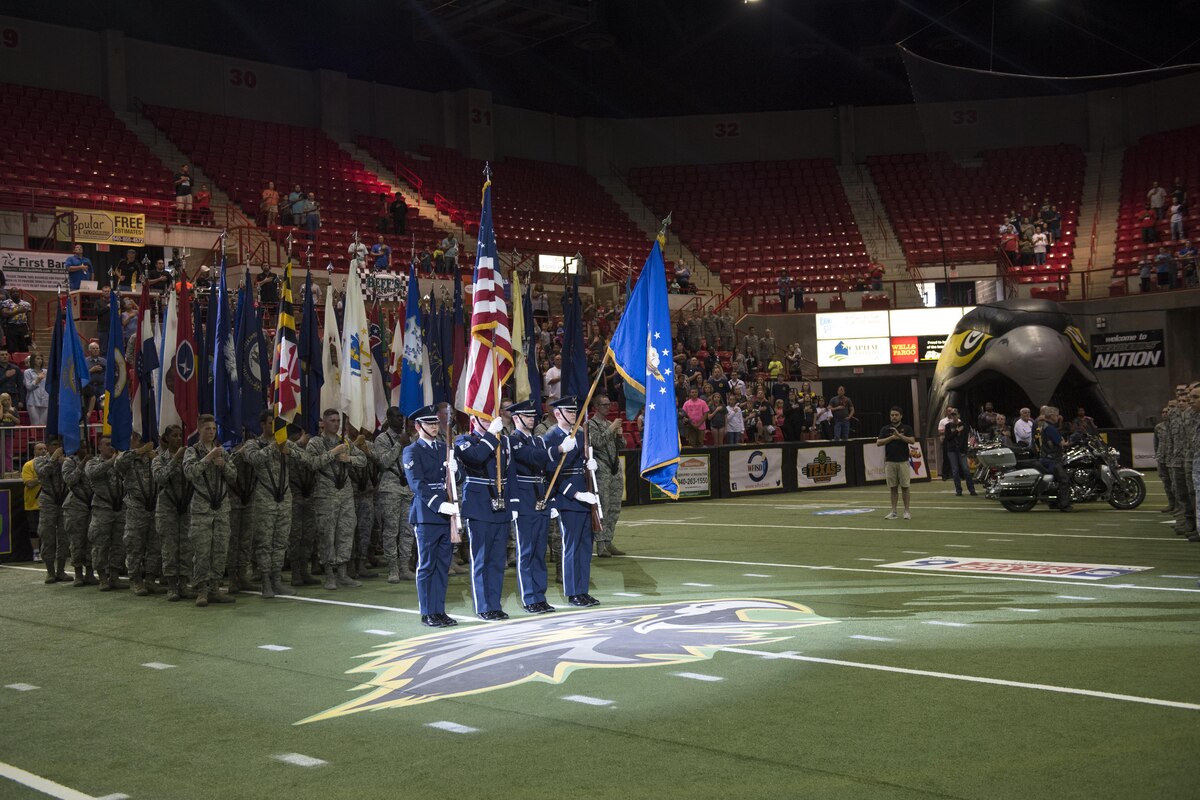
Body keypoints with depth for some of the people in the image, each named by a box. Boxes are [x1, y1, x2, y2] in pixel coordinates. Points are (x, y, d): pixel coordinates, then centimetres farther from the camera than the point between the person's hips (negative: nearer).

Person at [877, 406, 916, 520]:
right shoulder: (885, 429, 8)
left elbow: (912, 441, -11)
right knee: (893, 488, 5)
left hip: (903, 461, -2)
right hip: (890, 462, 2)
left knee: (905, 487, 0)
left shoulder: (907, 428, 3)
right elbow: (878, 443, -2)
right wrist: (892, 437, -11)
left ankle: (907, 511, 6)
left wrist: (899, 435, -21)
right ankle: (893, 511, 9)